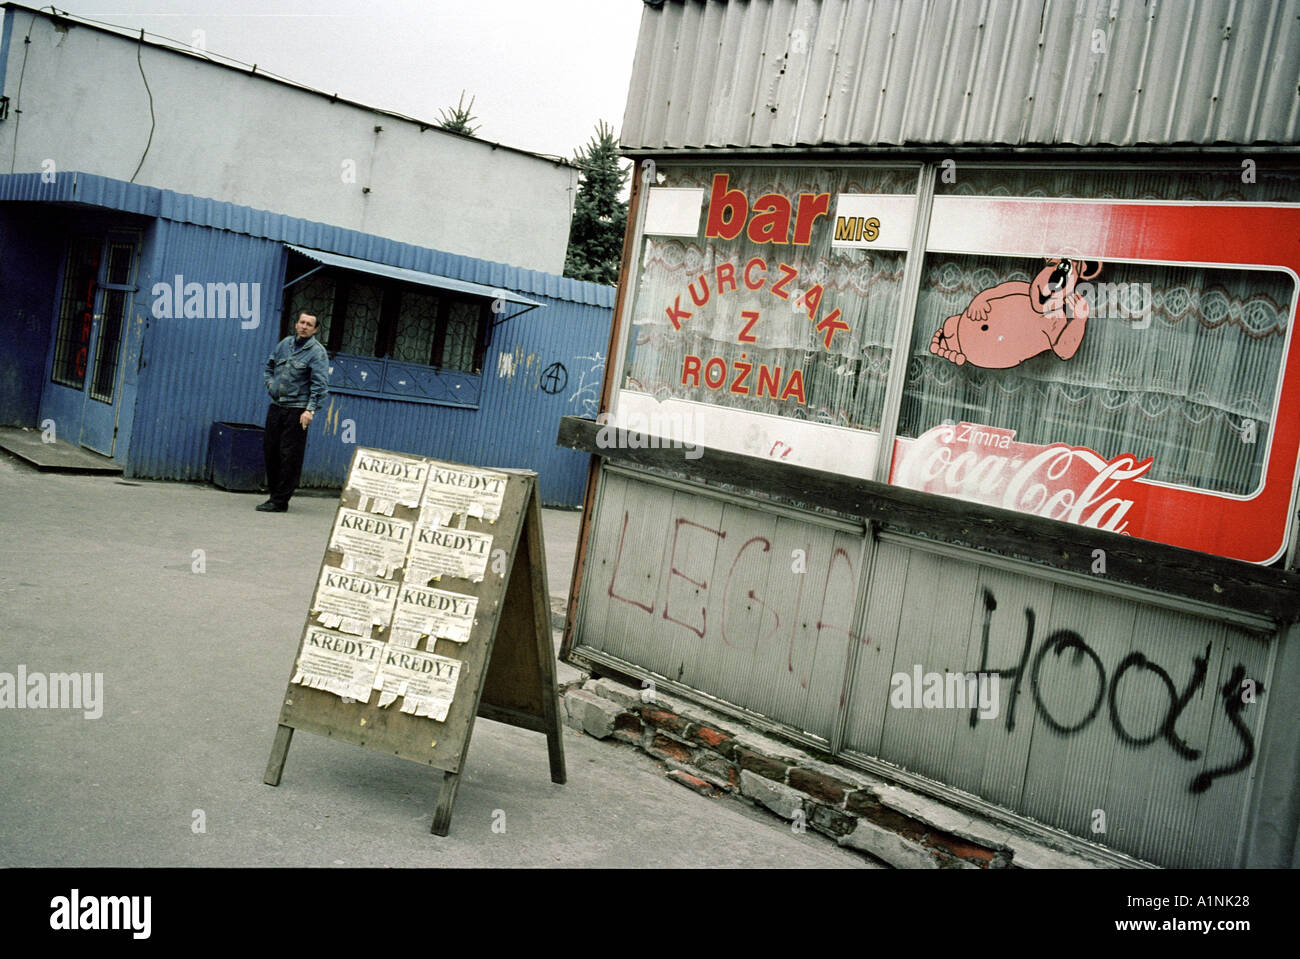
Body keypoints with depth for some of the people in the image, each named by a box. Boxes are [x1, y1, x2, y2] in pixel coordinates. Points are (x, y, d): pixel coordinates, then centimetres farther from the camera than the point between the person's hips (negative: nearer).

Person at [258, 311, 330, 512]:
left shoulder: (317, 352, -6)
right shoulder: (285, 343, 12)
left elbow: (320, 384, -13)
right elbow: (270, 365, 29)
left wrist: (310, 409, -20)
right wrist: (270, 383, 12)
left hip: (297, 410, -6)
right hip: (276, 406, 6)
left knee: (289, 455, -6)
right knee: (270, 450, 9)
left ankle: (280, 501, -1)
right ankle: (273, 491, 21)